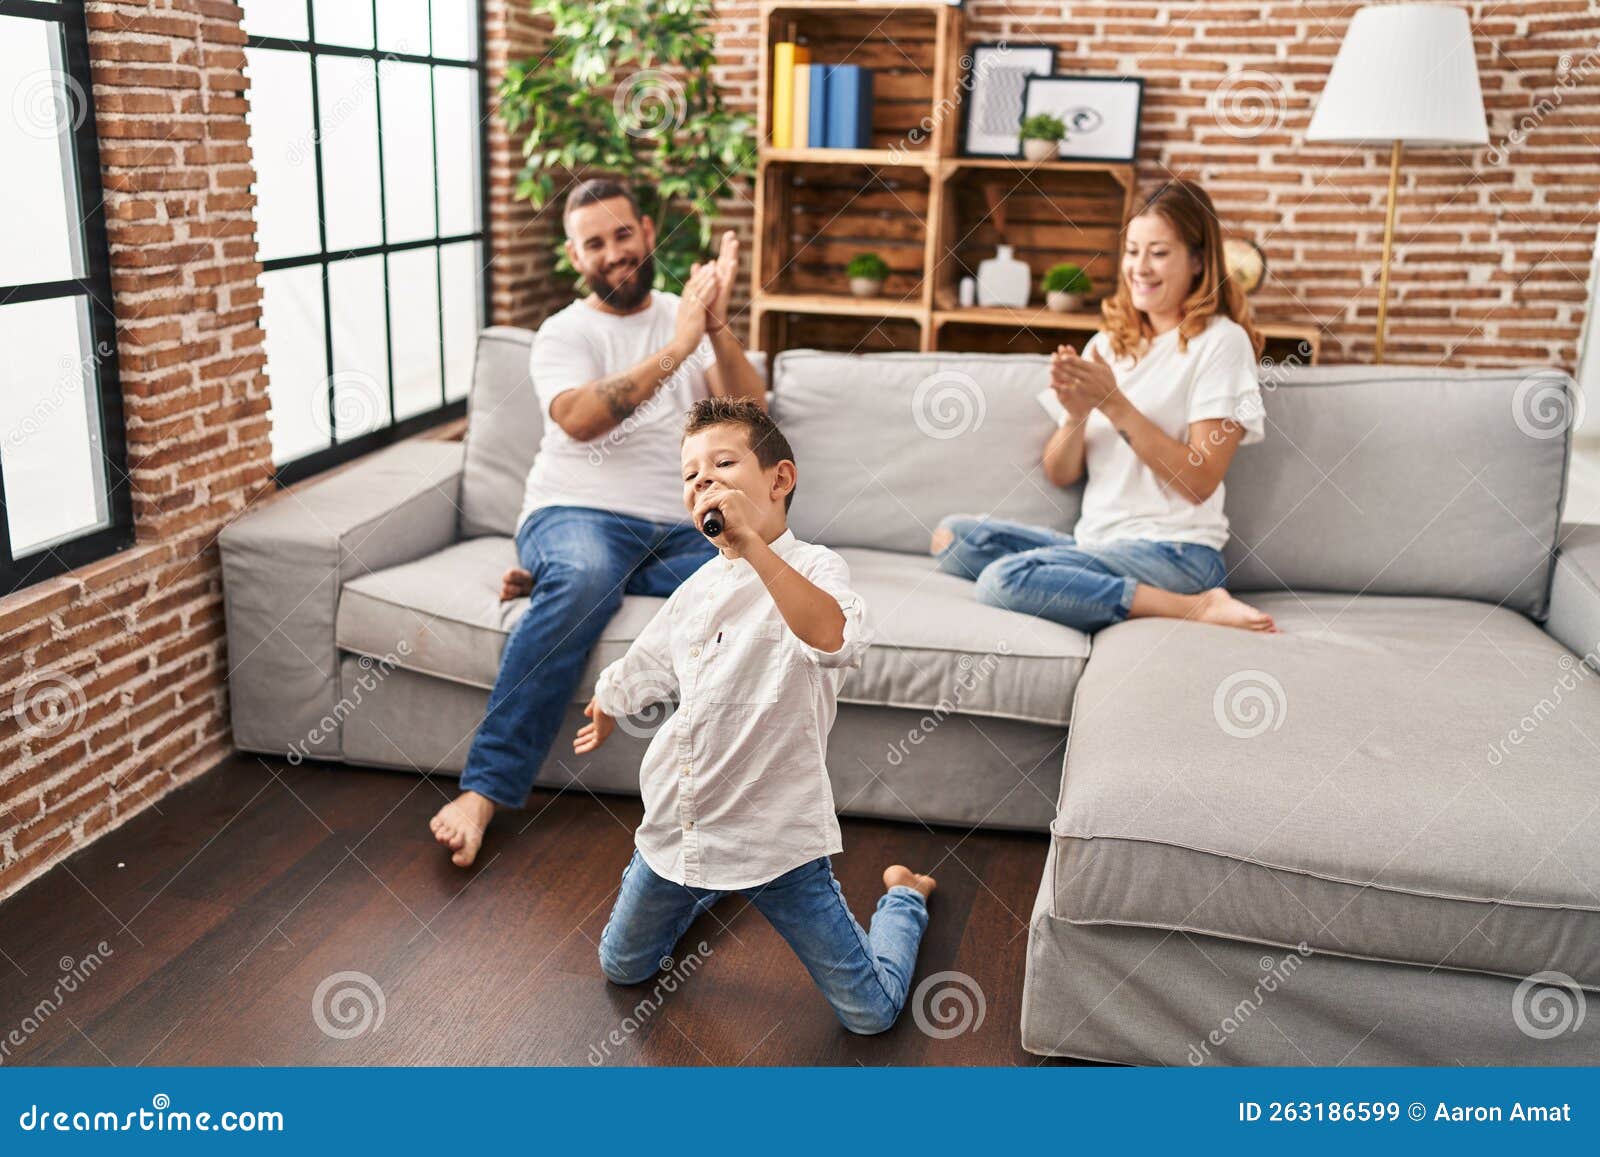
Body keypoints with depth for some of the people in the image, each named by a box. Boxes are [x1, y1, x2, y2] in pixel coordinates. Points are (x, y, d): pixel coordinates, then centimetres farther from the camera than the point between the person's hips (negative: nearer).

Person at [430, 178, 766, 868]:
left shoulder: (687, 318, 17)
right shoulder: (564, 334, 7)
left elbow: (749, 413, 2)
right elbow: (579, 419, -16)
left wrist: (718, 328, -14)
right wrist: (674, 350, -21)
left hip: (679, 531, 3)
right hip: (578, 515, -3)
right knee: (582, 582, -39)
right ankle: (486, 787, -34)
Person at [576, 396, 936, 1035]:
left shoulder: (813, 568, -16)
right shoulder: (699, 586, 4)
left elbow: (836, 640, -41)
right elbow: (639, 669, 24)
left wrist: (752, 543, -46)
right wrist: (604, 712, 40)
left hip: (776, 837, -6)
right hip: (676, 826, 6)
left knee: (871, 1012, 1)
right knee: (620, 968, 22)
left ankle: (903, 896, 33)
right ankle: (702, 888, 49)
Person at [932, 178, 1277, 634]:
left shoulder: (1221, 341, -4)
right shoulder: (1107, 343, 15)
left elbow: (1199, 482, -12)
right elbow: (1060, 474, 10)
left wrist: (1115, 403, -16)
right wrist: (1076, 413, -11)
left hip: (1175, 554, -8)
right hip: (1096, 542, 8)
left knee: (1003, 579, -27)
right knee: (952, 535, -4)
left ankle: (1195, 607, -17)